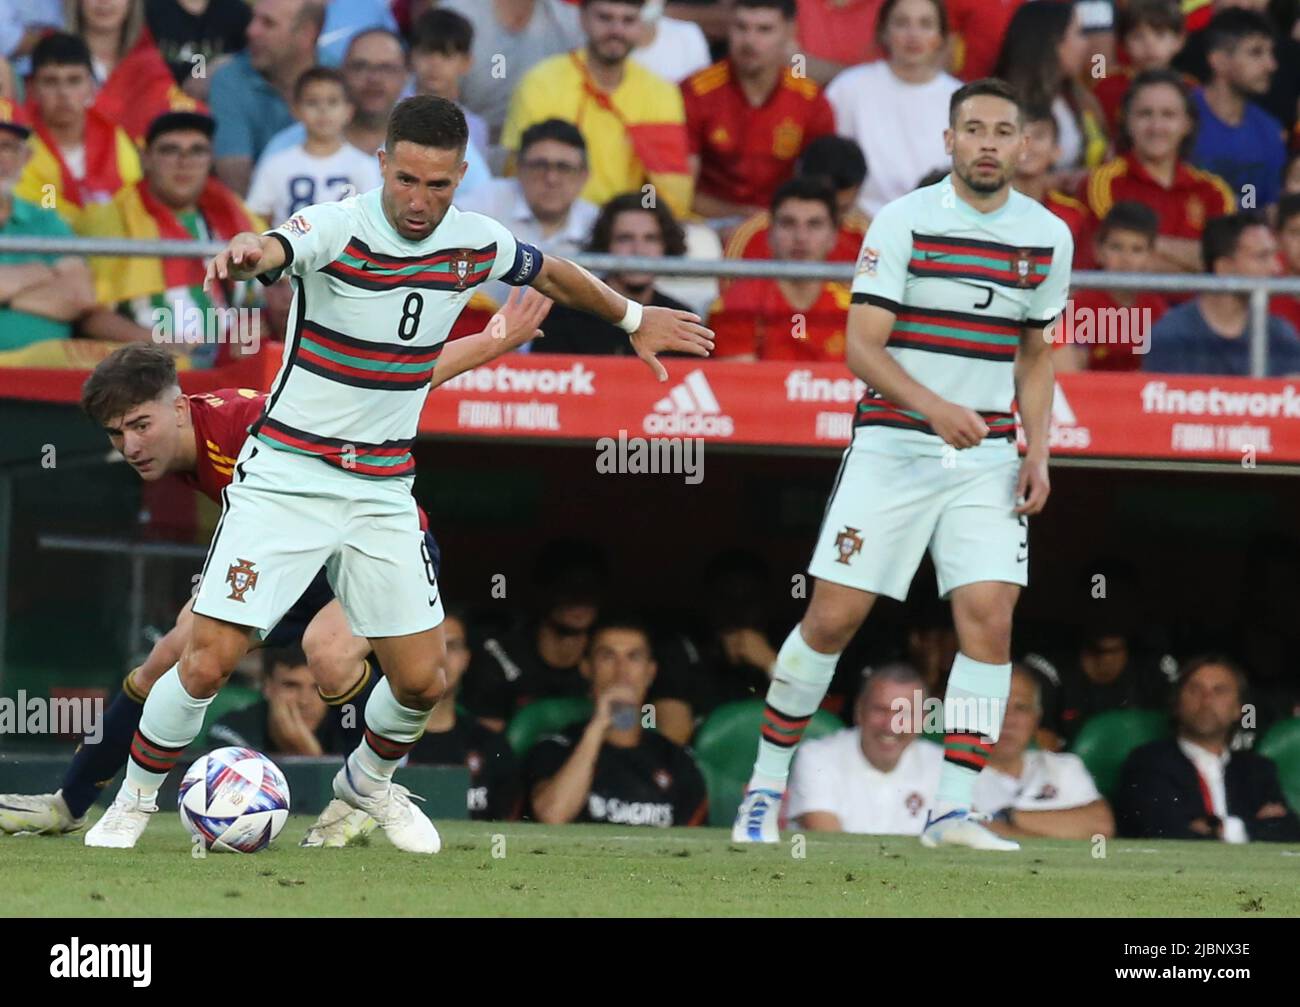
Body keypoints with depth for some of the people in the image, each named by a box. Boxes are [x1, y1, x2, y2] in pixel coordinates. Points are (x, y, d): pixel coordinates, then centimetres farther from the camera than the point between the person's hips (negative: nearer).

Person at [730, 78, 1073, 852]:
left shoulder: (1049, 236, 6)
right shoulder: (904, 222, -7)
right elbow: (862, 347, -11)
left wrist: (1038, 452, 5)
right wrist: (935, 407, -27)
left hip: (988, 456, 3)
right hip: (893, 446, -3)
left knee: (990, 617, -11)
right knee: (833, 616, -4)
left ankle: (954, 809, -7)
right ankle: (767, 783, 13)